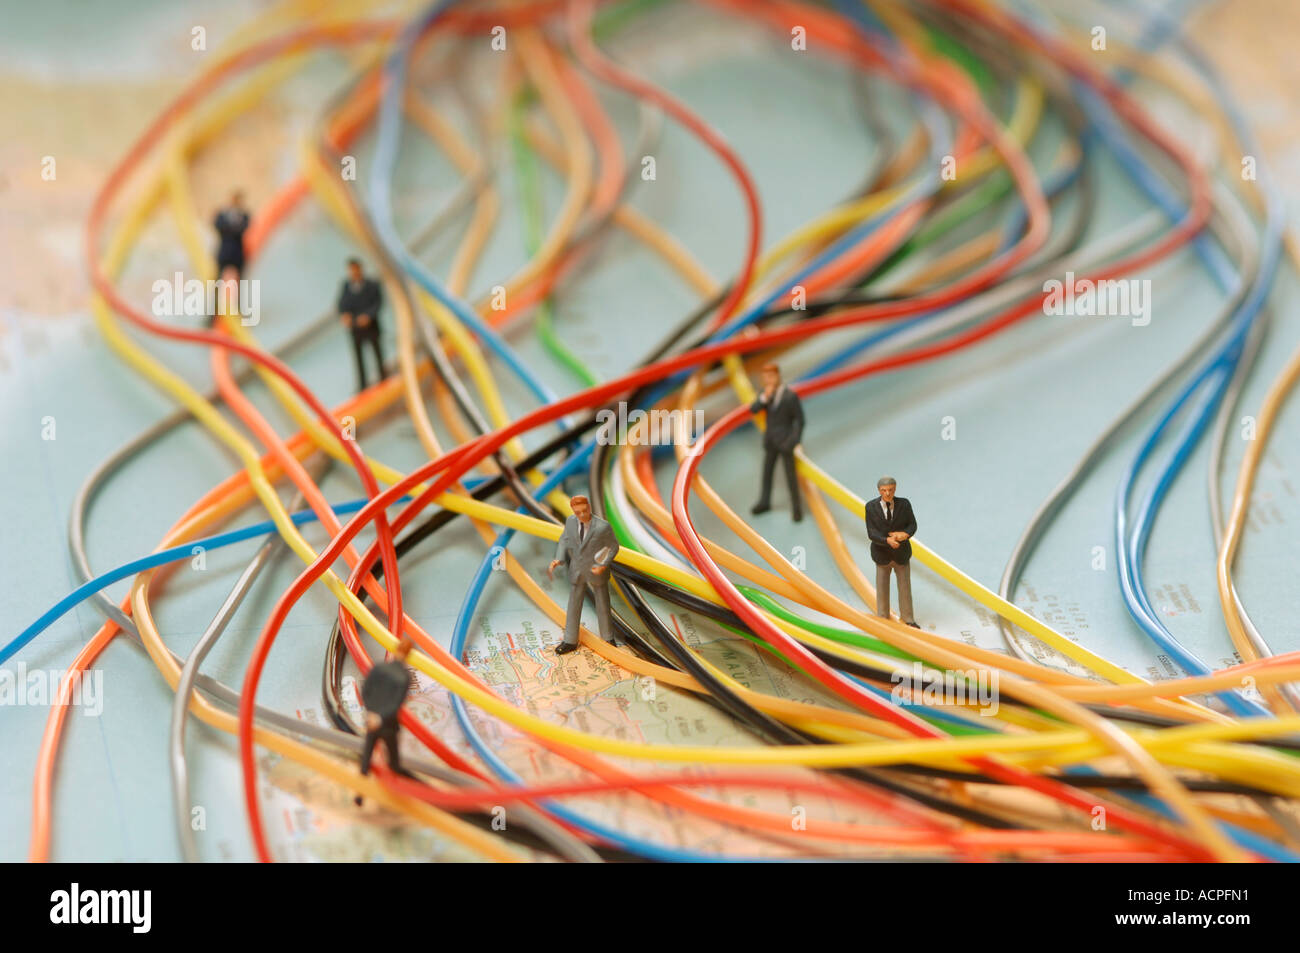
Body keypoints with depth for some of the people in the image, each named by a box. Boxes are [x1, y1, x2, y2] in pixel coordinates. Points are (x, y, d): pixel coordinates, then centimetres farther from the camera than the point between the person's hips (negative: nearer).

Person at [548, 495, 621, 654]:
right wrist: (559, 560, -15)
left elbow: (614, 546, -11)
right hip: (577, 572, 3)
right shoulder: (571, 521, -14)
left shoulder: (603, 527, -26)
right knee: (573, 606, 11)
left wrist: (604, 565, -22)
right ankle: (570, 642, 25)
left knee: (603, 606, 12)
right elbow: (564, 541, 1)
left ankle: (608, 638, 35)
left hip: (596, 571, -3)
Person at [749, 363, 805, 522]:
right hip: (770, 441, 5)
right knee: (767, 471, 15)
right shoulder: (766, 393, -1)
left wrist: (793, 442, -19)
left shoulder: (791, 396, -18)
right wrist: (765, 397, -25)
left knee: (790, 475, -1)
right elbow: (753, 410, -9)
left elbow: (800, 420, -13)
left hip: (785, 441, -5)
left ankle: (797, 507, 13)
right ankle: (764, 503, 31)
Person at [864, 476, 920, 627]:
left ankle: (908, 619, 27)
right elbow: (872, 534, -19)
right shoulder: (871, 507, -15)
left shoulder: (904, 504, -11)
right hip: (882, 555, -1)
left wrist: (905, 535, -29)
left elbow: (912, 526, -6)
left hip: (902, 554, 1)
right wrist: (887, 540, -38)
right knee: (882, 589, 8)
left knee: (905, 587, 9)